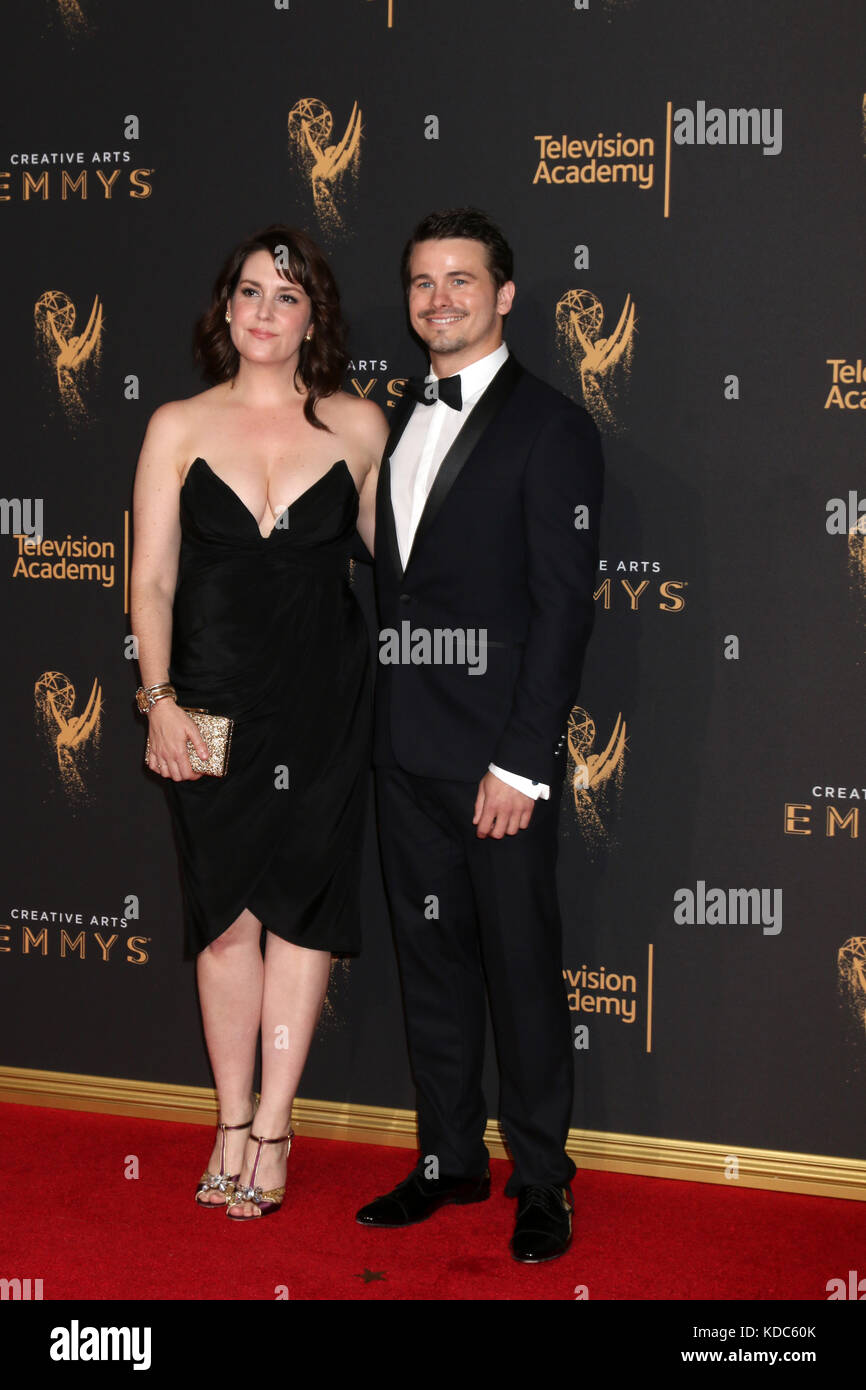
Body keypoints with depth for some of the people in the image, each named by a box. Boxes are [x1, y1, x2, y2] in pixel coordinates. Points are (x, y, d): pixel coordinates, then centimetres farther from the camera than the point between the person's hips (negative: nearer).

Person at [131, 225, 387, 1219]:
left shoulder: (357, 426, 3)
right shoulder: (178, 428, 3)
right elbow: (151, 580, 1)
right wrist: (160, 698, -9)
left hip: (323, 705, 0)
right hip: (212, 702, 0)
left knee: (302, 906, 3)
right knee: (226, 915, 5)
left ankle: (271, 1132, 15)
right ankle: (232, 1127, 19)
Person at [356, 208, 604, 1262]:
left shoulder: (550, 429, -6)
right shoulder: (394, 423, 14)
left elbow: (562, 609, -11)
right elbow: (393, 587, 14)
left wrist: (520, 763, -16)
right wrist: (384, 723, 6)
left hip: (500, 758, -6)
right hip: (406, 752, 6)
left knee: (523, 970, 1)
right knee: (431, 961, 13)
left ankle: (540, 1183, 14)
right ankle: (450, 1161, 25)